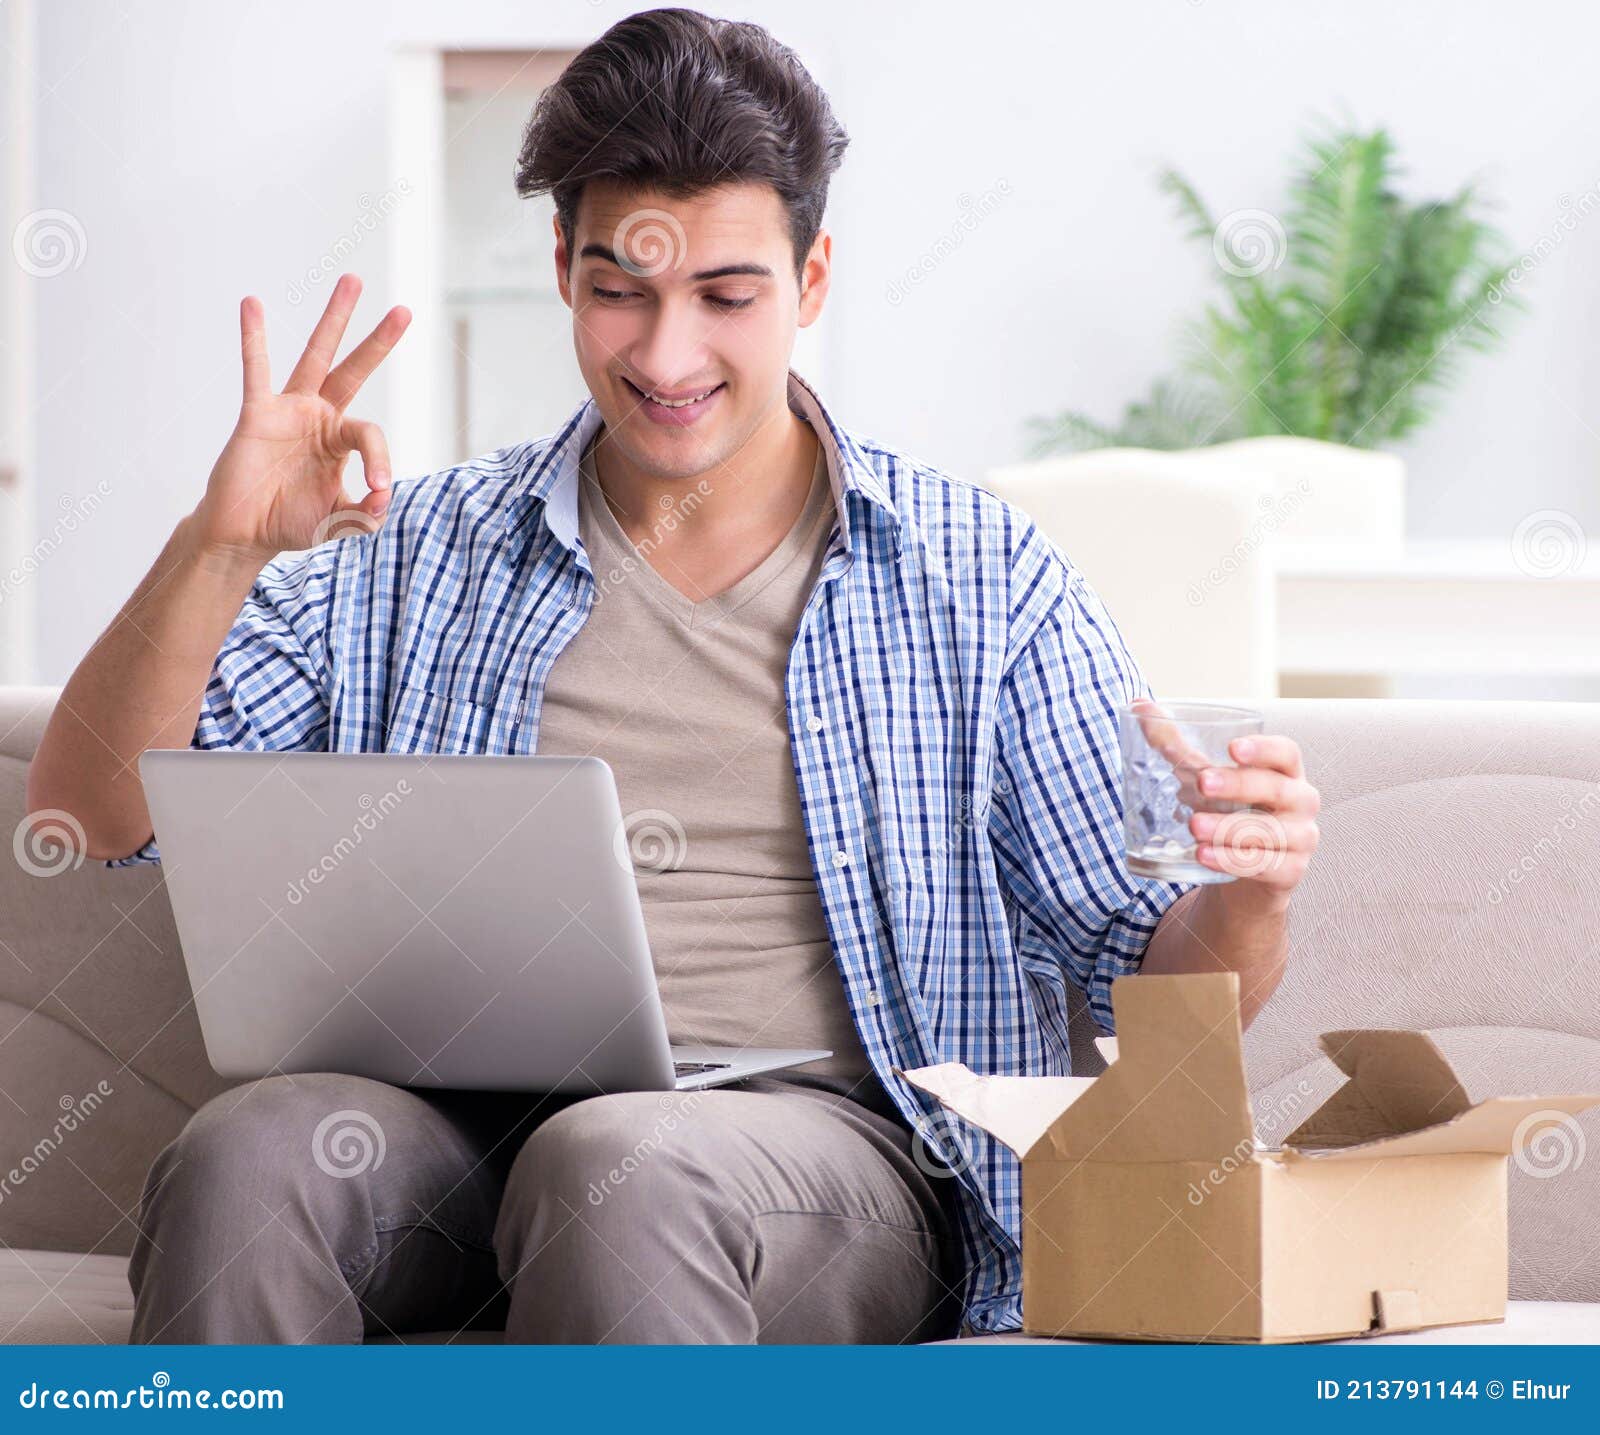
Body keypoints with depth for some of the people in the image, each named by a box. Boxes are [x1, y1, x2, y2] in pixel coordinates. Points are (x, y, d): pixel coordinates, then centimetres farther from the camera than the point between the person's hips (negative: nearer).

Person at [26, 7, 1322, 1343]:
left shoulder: (980, 577, 12)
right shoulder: (419, 553, 16)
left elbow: (1165, 978, 11)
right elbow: (95, 815, 10)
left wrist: (1249, 898, -13)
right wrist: (220, 547, -5)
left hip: (827, 1132, -2)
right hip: (469, 1124, 2)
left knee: (614, 1168, -38)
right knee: (247, 1154, -33)